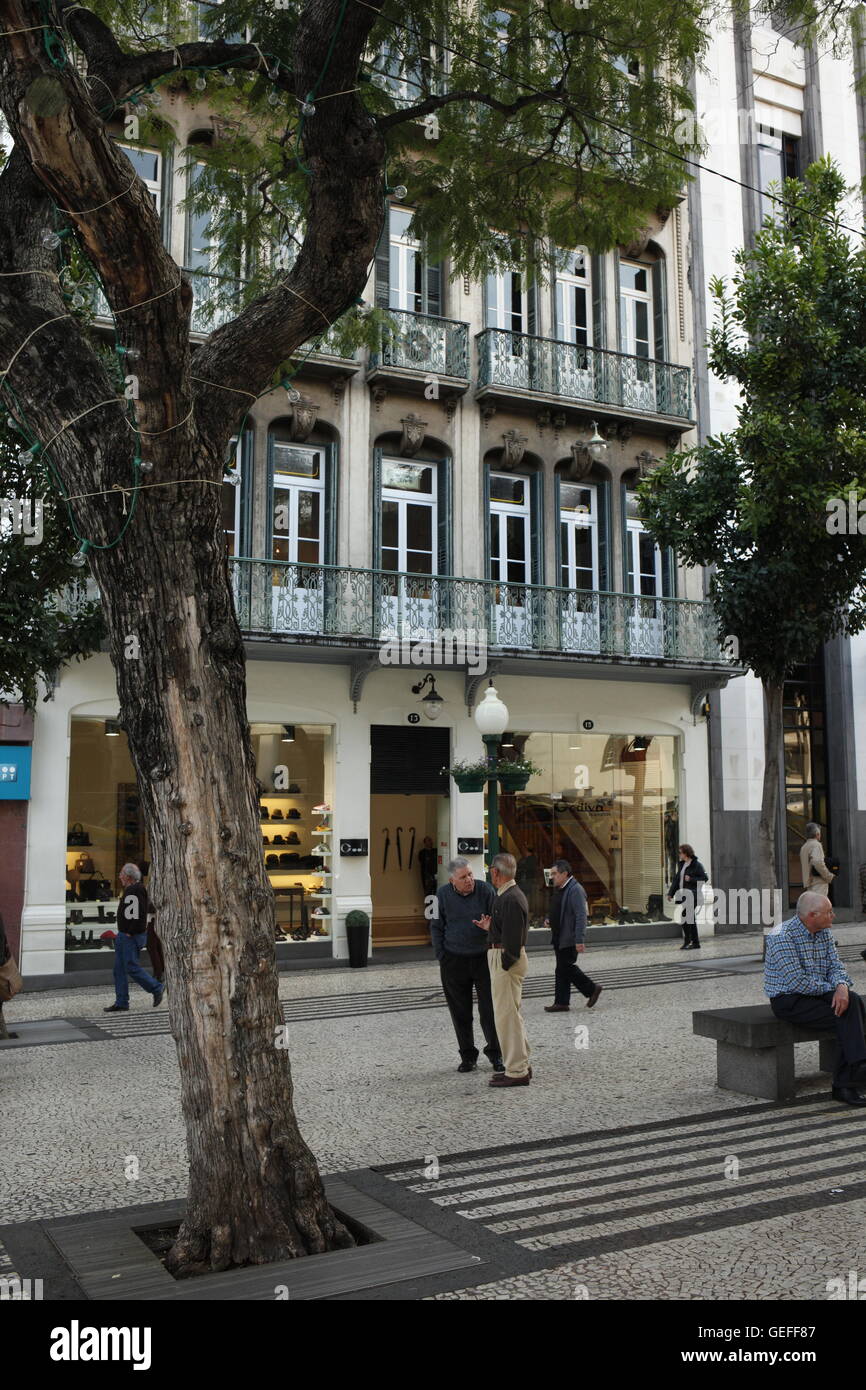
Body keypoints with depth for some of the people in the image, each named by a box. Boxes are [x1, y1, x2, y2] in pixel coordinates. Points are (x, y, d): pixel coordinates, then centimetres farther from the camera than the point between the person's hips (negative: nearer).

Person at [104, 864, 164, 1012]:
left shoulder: (137, 890, -17)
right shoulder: (129, 890, 16)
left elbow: (139, 913, -26)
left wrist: (131, 932, -21)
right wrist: (121, 933, 15)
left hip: (132, 937, -10)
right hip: (123, 935, 10)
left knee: (131, 967, -8)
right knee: (119, 969, 9)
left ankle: (157, 988, 7)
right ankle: (121, 1003, 13)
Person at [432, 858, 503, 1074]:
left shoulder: (485, 890, -6)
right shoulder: (443, 894, -2)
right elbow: (436, 927, 6)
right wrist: (441, 957, 1)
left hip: (483, 958, -1)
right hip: (454, 961, 1)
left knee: (489, 1009, 2)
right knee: (461, 1012, 8)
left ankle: (495, 1053, 18)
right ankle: (468, 1055, 21)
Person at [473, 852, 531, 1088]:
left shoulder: (511, 899, -19)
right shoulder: (506, 896, 14)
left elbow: (514, 936, -22)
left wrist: (505, 965, -20)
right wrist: (490, 928, 15)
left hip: (507, 959, -11)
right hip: (501, 957, 11)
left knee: (506, 1015, -6)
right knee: (511, 1014, 17)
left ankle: (517, 1072, -1)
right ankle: (521, 1066, 25)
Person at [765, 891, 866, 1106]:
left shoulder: (824, 933, 8)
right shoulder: (782, 937, -18)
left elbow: (835, 966, 3)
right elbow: (796, 982, -22)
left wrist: (842, 986, -20)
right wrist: (831, 988, -10)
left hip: (818, 993, 7)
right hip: (789, 1000, -7)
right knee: (846, 1014, -23)